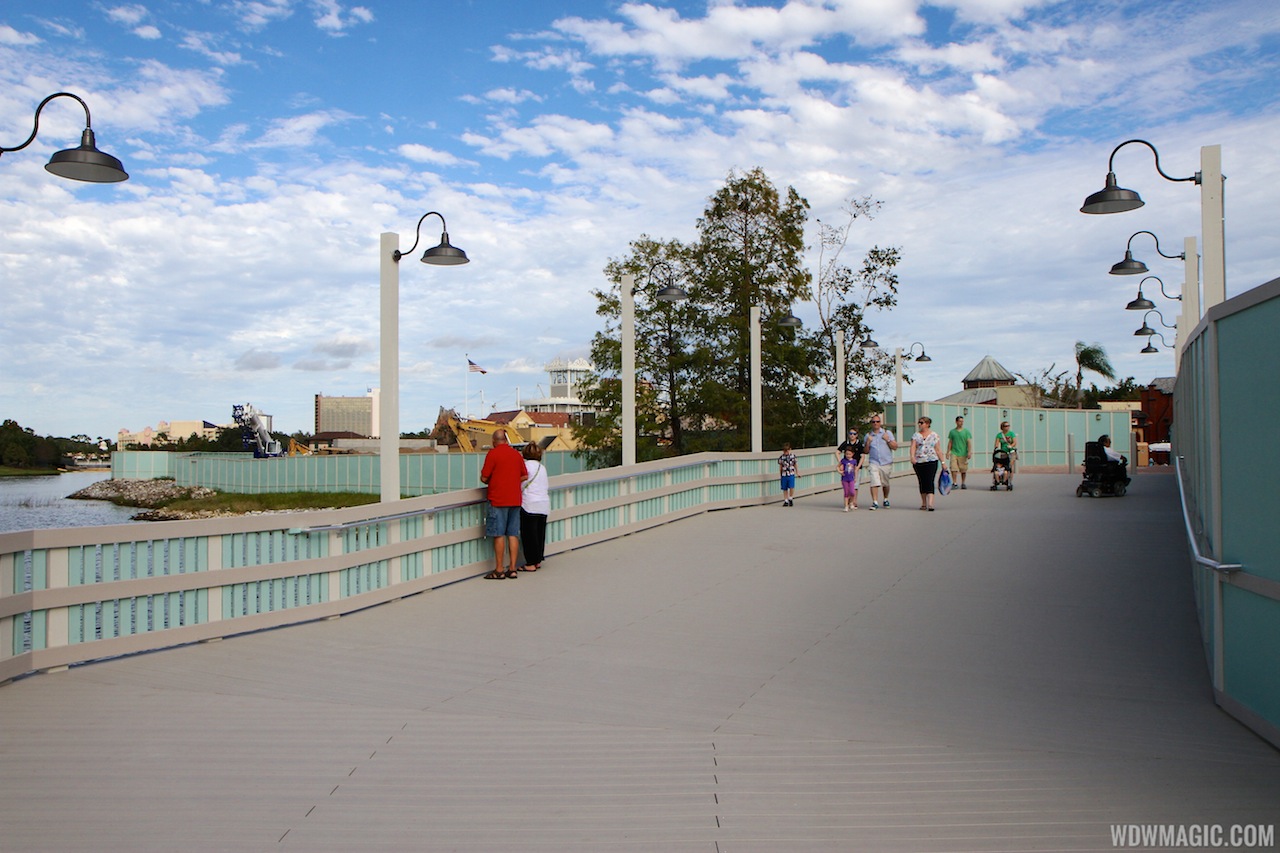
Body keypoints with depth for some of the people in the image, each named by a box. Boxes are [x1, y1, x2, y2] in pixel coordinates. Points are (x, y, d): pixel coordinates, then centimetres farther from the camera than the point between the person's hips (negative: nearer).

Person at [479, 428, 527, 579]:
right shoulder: (517, 454, 8)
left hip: (498, 500, -5)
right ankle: (512, 569, 8)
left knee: (499, 535, -1)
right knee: (513, 534, 7)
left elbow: (484, 478, -8)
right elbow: (525, 476, 13)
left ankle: (499, 570, 2)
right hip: (515, 500, 5)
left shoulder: (493, 454, -8)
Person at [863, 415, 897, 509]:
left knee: (885, 484, 10)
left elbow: (895, 447, 2)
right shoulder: (868, 435, 9)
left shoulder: (887, 433, 6)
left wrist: (888, 440, -11)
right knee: (875, 483, -16)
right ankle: (874, 502, -15)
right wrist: (868, 442, -6)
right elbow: (866, 451, 9)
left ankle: (886, 500, 30)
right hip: (873, 463, 0)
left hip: (886, 463, 0)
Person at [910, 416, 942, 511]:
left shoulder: (935, 436, 6)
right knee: (922, 482, 9)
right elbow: (913, 447, -3)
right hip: (918, 462, 3)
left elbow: (938, 450, 7)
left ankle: (930, 503, -21)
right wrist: (912, 456, -21)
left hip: (931, 461, -3)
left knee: (930, 482, -14)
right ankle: (923, 503, 19)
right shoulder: (916, 435, 9)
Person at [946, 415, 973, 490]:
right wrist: (948, 452, 10)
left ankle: (963, 483, 19)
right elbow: (950, 443, 14)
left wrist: (970, 452, -15)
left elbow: (969, 442, -3)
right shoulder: (952, 432, 9)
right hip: (954, 453, 1)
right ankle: (954, 483, -6)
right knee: (953, 469, -11)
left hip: (963, 454, -1)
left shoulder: (966, 432, 3)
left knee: (963, 470, 5)